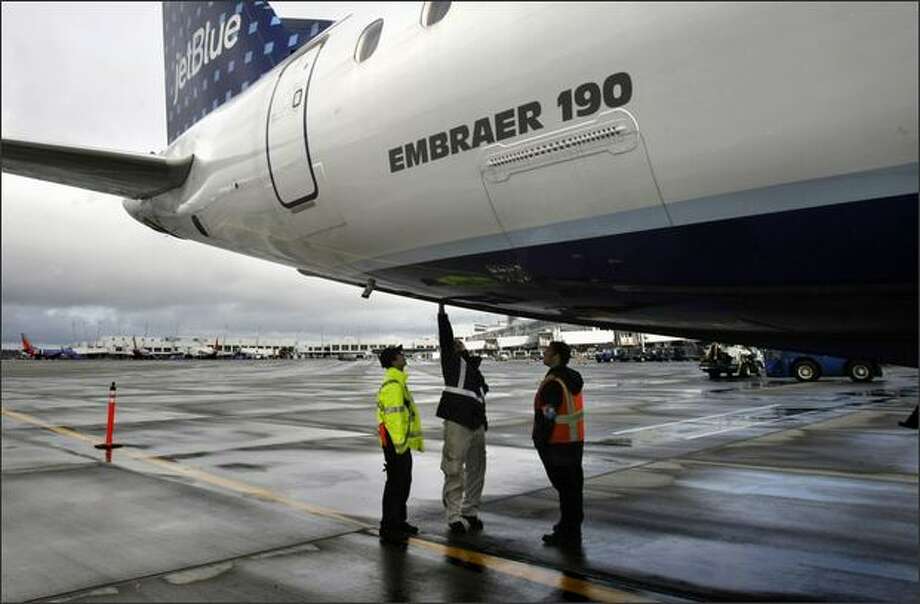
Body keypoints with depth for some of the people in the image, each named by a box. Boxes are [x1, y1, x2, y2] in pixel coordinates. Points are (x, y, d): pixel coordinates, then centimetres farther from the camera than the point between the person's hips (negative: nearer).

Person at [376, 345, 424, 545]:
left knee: (404, 482, 18)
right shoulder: (392, 385, -18)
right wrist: (399, 443, -23)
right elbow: (394, 416, -23)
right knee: (395, 483, -5)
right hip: (395, 442, -10)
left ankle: (399, 521, 30)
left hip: (403, 441, 10)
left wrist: (416, 439, 24)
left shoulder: (398, 382, 17)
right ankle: (388, 528, 2)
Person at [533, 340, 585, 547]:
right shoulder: (572, 378, 9)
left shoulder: (553, 383, -21)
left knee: (565, 487, -2)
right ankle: (571, 528, 30)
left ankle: (569, 534, 7)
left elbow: (547, 417, -23)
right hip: (575, 441, 9)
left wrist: (539, 441, -13)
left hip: (558, 444, -9)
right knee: (573, 487, 17)